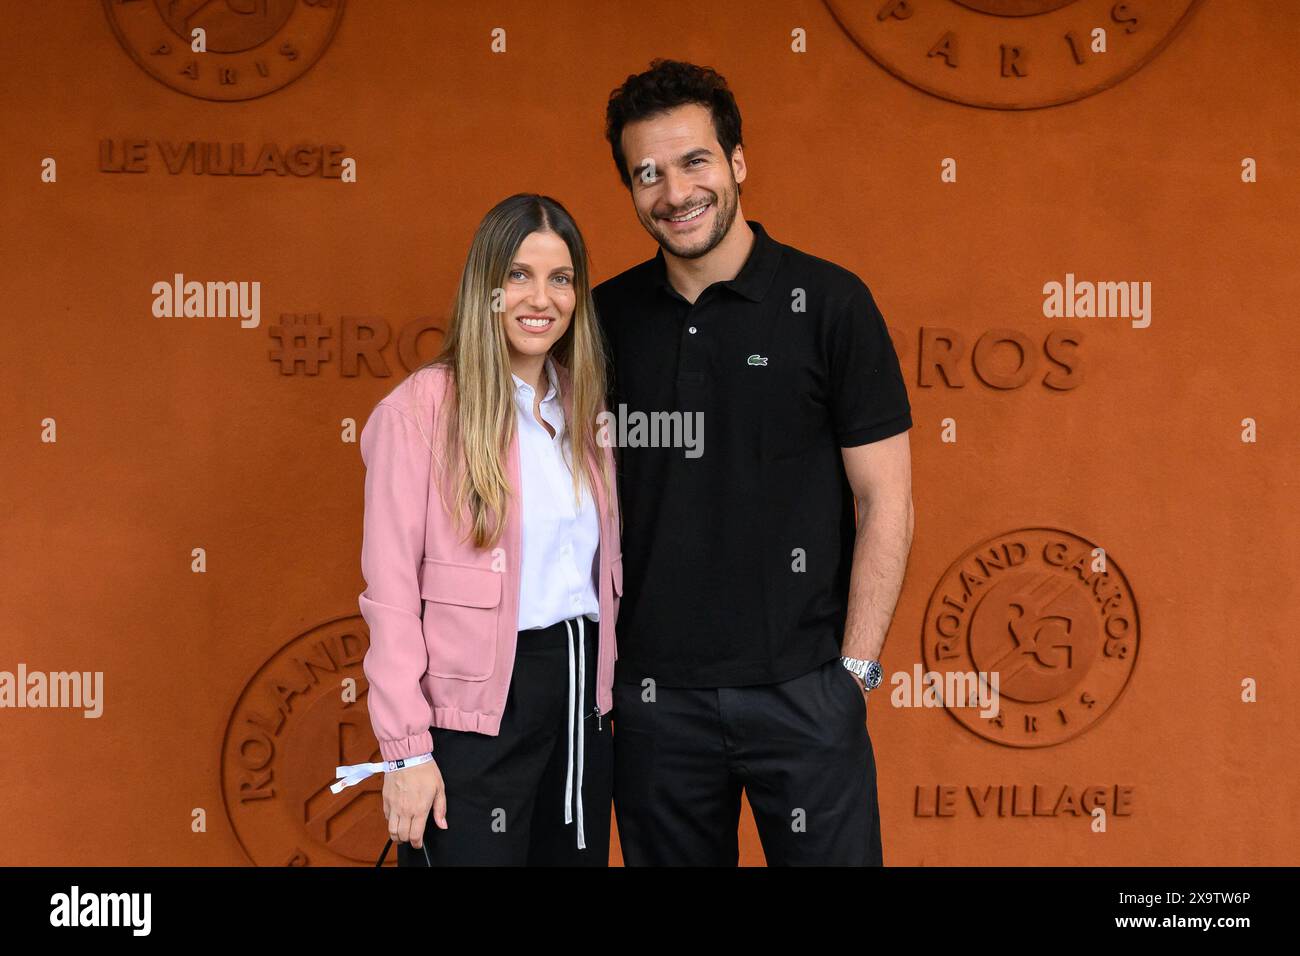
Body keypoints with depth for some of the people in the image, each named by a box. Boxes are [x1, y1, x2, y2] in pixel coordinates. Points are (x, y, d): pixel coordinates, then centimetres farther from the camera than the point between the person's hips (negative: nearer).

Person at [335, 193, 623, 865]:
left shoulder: (582, 407, 10)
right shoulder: (420, 409, -10)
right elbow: (391, 590, -12)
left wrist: (606, 692, 7)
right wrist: (406, 750, -15)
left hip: (582, 698, 6)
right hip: (477, 708, -6)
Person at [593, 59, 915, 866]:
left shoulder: (827, 301, -6)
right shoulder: (607, 316, 3)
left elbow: (887, 503, -5)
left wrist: (855, 669, -7)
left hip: (801, 686, -3)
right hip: (652, 691, 3)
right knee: (669, 855, 15)